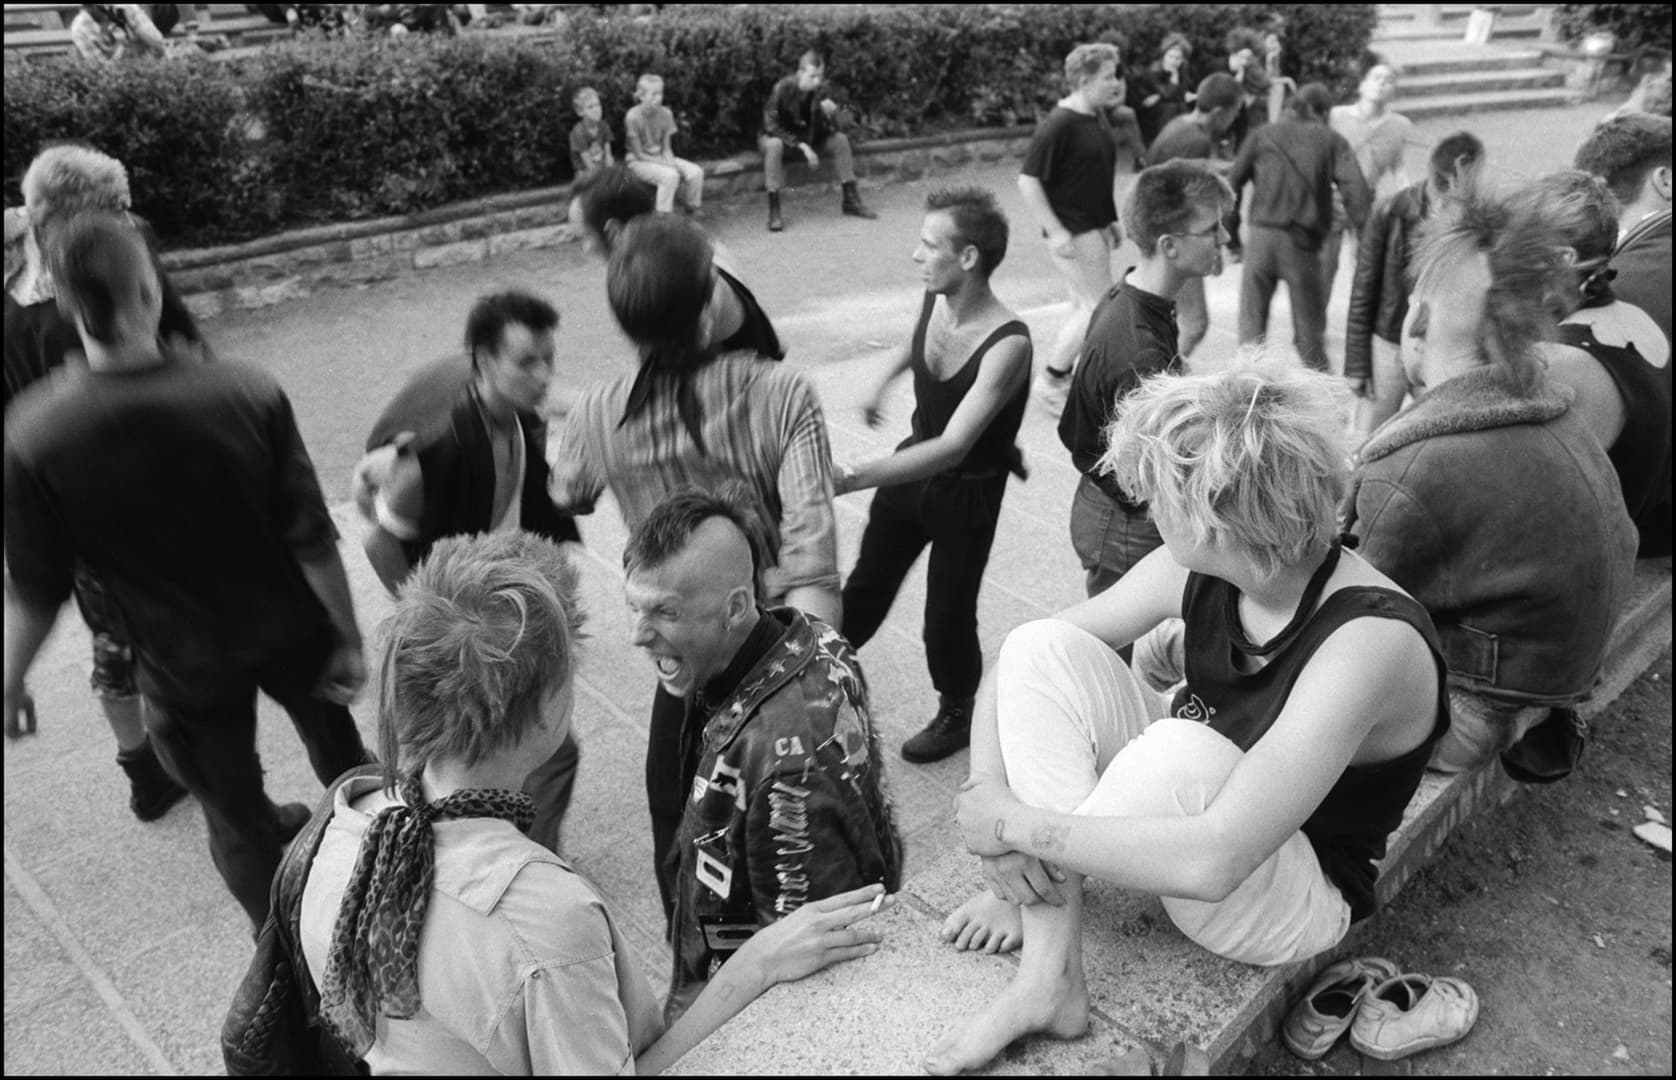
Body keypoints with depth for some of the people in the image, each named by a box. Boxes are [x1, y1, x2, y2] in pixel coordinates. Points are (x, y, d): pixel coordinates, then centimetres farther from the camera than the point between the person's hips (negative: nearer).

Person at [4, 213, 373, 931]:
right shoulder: (248, 396, -23)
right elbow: (312, 539, -17)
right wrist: (348, 638, -4)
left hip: (185, 664, 0)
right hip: (290, 631, 0)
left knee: (235, 817, 22)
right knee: (333, 738, 31)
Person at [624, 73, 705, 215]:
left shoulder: (665, 114, -1)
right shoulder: (633, 117, -18)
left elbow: (666, 148, 4)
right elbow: (639, 154, -15)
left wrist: (670, 161, -18)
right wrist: (665, 163, -19)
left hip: (660, 157, 6)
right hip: (638, 161, -6)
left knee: (696, 172, -15)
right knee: (671, 175, -34)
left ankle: (692, 213, 0)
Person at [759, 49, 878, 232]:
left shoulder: (821, 90, -12)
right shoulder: (783, 89, -25)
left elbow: (843, 125, -11)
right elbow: (771, 126, -26)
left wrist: (833, 111, -34)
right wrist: (802, 146, -33)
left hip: (809, 137, 4)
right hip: (780, 137, -4)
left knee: (840, 139, -16)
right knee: (774, 145, -39)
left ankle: (851, 200, -7)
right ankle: (774, 211, -37)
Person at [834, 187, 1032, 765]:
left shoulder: (1007, 344, -32)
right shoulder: (933, 301, -10)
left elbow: (953, 447, -40)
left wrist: (854, 478, -46)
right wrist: (883, 382, 16)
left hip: (968, 494, -6)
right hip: (911, 469, 6)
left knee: (948, 615, 8)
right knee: (866, 586, 17)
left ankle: (958, 713, 35)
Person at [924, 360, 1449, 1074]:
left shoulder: (1369, 642, -33)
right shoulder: (1195, 570, -14)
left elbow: (1212, 862, -40)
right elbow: (1019, 664, -8)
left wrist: (1017, 824, -31)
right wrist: (986, 793, -24)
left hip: (1300, 896, -6)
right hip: (1190, 807, 6)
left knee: (1181, 753, -38)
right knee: (1044, 649, -16)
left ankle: (1029, 899, -9)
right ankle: (1049, 977, -16)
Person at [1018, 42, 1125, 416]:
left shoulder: (1093, 121, 11)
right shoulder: (1058, 125, -17)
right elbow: (1027, 181, -20)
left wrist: (1109, 221, 19)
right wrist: (1056, 232, -23)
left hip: (1094, 230, 9)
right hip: (1073, 234, -9)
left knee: (1085, 309, 13)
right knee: (1099, 309, -8)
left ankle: (1059, 378, 24)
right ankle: (1051, 382, 3)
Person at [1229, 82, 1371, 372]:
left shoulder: (1264, 134, 12)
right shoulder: (1331, 140, 6)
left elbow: (1232, 184, 8)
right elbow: (1355, 187, -6)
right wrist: (1361, 233, -1)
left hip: (1262, 237, 1)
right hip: (1303, 243, -1)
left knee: (1251, 326, 8)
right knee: (1309, 331, 10)